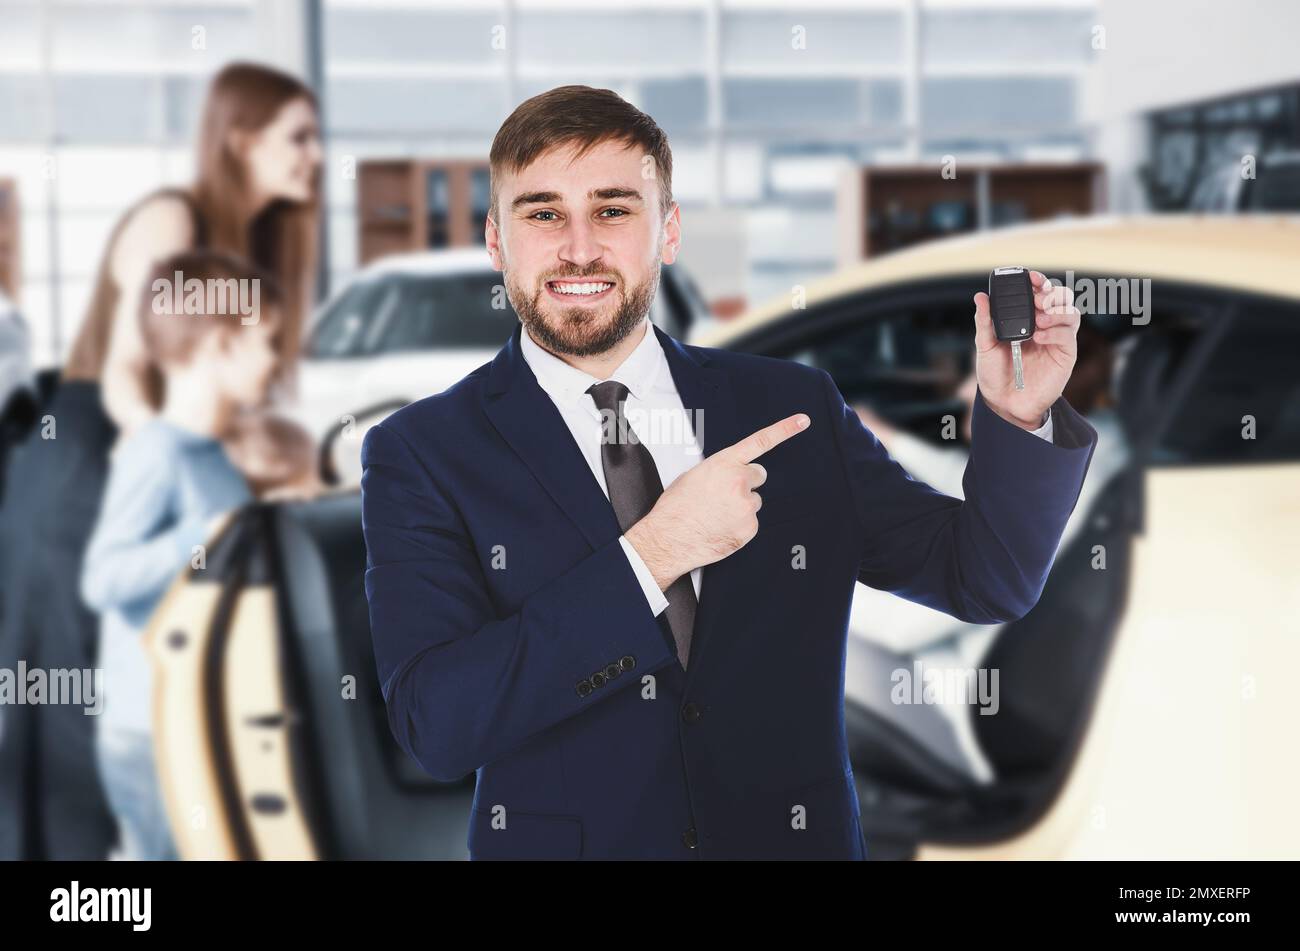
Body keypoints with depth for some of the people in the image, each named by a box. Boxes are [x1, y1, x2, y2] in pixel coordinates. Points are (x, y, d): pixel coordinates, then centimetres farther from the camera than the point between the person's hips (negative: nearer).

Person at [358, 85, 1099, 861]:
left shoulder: (792, 411, 3)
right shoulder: (422, 454, -4)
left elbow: (982, 578, 7)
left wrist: (1018, 416, -9)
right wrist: (651, 555, -19)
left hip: (793, 839, 3)